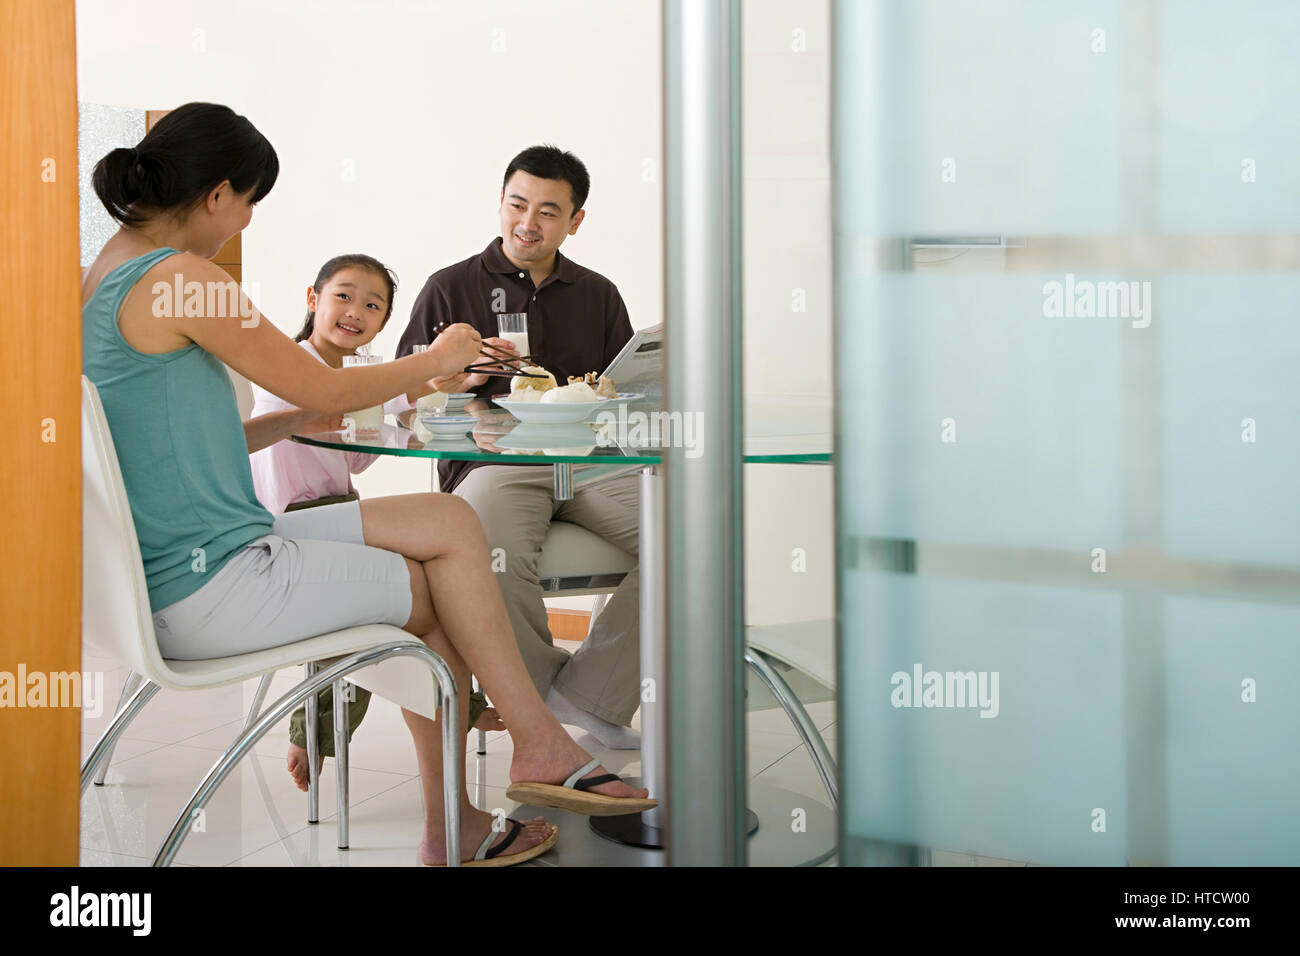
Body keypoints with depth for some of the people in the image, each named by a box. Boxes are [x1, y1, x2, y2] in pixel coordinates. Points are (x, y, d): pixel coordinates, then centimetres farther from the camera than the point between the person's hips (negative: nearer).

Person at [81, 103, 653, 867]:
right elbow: (325, 387, -9)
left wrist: (301, 418, 17)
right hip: (208, 590, -9)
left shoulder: (107, 278, 13)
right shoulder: (176, 278, -17)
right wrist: (437, 360, 8)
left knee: (449, 522, 9)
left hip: (173, 571, 9)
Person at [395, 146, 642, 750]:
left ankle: (590, 694, -17)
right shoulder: (452, 287, 13)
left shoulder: (598, 295, 22)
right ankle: (540, 691, -12)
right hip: (492, 462, -3)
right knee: (496, 549, -39)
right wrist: (462, 378, -12)